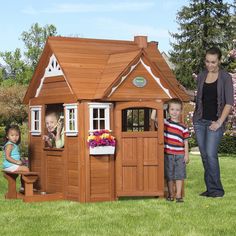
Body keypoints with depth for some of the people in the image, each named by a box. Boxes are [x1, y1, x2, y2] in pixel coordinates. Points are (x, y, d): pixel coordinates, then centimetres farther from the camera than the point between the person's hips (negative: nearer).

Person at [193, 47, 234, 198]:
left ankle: (217, 189, -4)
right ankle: (210, 189, 14)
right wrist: (195, 117, 12)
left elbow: (229, 103, -8)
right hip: (200, 121, 5)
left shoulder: (225, 78, -5)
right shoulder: (201, 77, 9)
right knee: (204, 155, 6)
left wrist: (220, 122, -13)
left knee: (211, 154, -14)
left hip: (215, 121, -5)